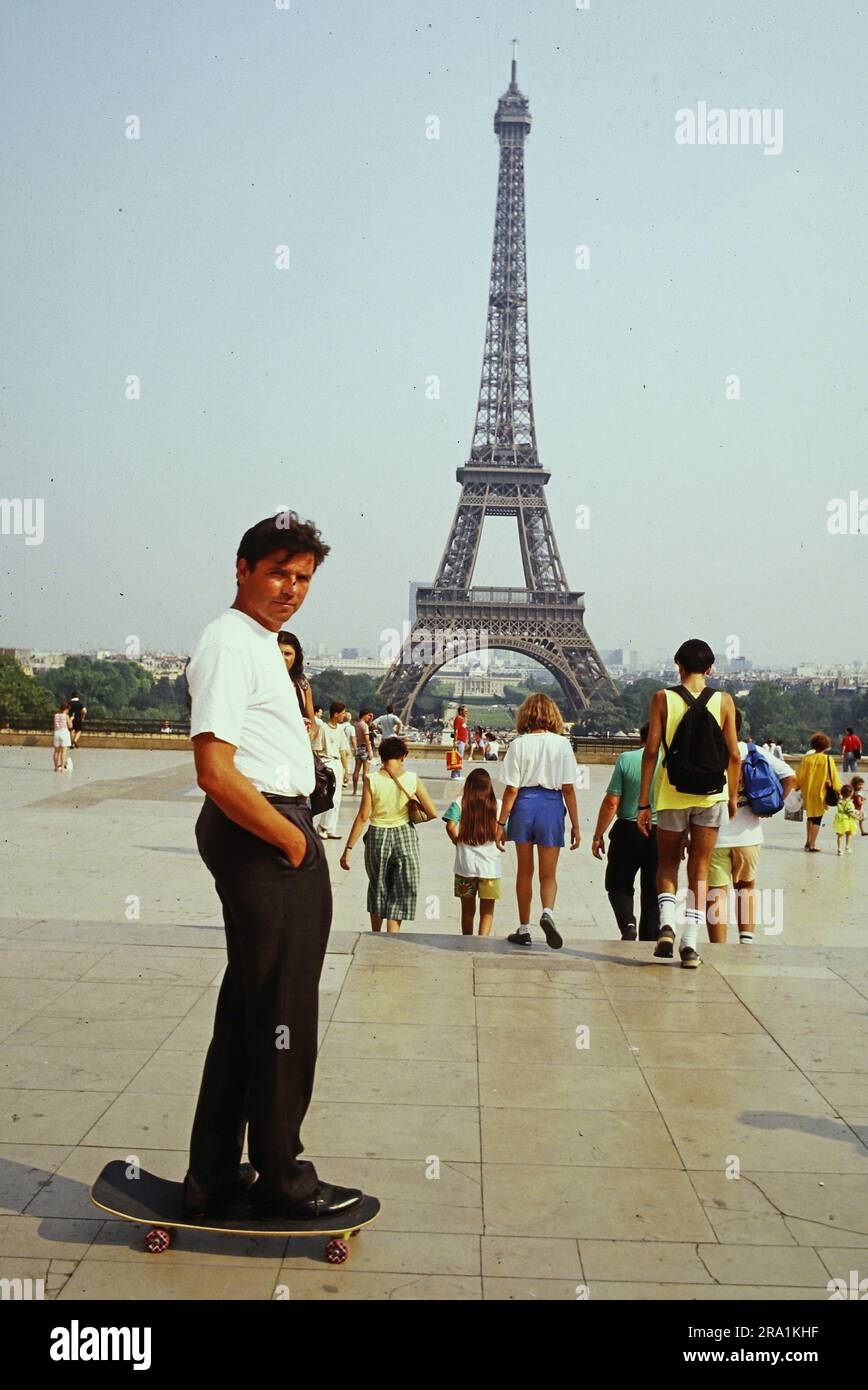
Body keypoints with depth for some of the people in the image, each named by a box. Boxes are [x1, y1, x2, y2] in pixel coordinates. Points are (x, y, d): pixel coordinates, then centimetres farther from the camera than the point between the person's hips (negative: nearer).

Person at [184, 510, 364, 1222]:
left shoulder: (262, 644, 20)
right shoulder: (230, 643, -13)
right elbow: (216, 771, -21)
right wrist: (292, 839, -15)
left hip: (275, 833, 11)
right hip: (262, 837, -11)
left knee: (248, 1009, 15)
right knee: (281, 1015, -1)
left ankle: (213, 1176, 24)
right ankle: (281, 1178, 13)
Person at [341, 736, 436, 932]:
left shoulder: (371, 780, -10)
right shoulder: (412, 779, -7)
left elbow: (363, 817, -11)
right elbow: (432, 813, -7)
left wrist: (348, 849, -7)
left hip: (377, 837, 1)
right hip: (405, 836, 0)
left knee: (377, 887, 21)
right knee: (401, 893, 10)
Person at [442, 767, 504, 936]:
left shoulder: (459, 804, -1)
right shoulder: (498, 805, 0)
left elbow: (450, 827, -15)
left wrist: (456, 840, 3)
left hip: (465, 865, 1)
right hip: (490, 865, -1)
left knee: (468, 909, 15)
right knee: (487, 911, 6)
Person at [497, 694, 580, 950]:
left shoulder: (518, 744, -4)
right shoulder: (561, 744, -3)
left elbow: (511, 789, -6)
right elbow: (569, 789, -3)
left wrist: (501, 823, 1)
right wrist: (575, 825, 3)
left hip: (524, 804, 0)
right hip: (552, 805, 0)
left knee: (524, 871, 15)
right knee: (548, 874, 8)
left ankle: (524, 929, 20)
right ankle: (547, 912, -21)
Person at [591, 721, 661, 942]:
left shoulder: (626, 759, -6)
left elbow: (611, 802, -7)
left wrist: (598, 836, 1)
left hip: (627, 832, -1)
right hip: (661, 834, 1)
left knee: (619, 885, 13)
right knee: (652, 892, 12)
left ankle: (628, 924, -9)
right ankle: (648, 941, 13)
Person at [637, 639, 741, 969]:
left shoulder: (662, 699, -4)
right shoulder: (723, 701, 0)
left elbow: (651, 751, -7)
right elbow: (734, 755, 1)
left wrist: (643, 803, -3)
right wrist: (733, 798, 13)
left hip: (672, 794, -1)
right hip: (712, 795, 1)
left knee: (667, 863, 16)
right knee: (699, 868, 8)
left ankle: (667, 922, -6)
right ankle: (690, 942, 2)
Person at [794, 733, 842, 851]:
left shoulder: (806, 758, -4)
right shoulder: (828, 760, -11)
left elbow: (798, 776, 2)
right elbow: (834, 778, -8)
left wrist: (798, 788, 15)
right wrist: (838, 790, 4)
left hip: (807, 793, 3)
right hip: (821, 793, -3)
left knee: (810, 817, 22)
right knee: (817, 819, 5)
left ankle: (808, 842, 23)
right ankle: (812, 845, 1)